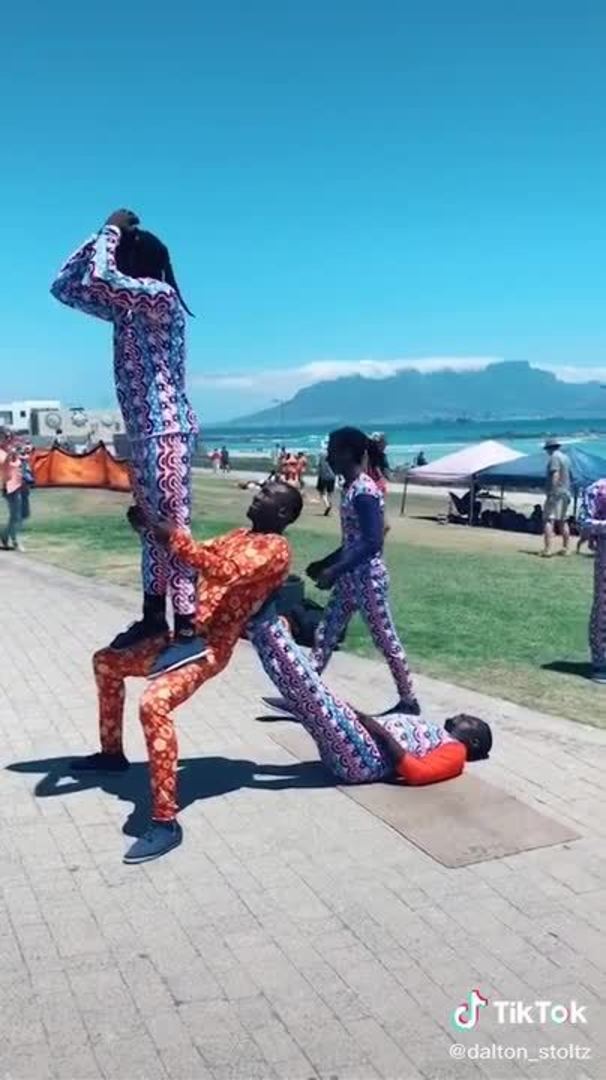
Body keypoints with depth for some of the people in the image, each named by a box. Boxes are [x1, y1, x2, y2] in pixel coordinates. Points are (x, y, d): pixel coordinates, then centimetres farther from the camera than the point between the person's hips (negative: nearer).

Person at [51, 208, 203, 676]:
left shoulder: (160, 295, -10)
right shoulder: (127, 307, 15)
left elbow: (97, 278, -26)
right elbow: (65, 286, 18)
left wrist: (113, 230, -8)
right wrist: (102, 235, 12)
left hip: (167, 429, -10)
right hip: (143, 431, 10)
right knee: (152, 527, 13)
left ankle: (190, 631, -10)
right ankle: (153, 618, 22)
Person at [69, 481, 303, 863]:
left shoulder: (276, 548, -13)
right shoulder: (240, 535, 18)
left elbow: (224, 570, -28)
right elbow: (198, 553, 20)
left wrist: (174, 537, -29)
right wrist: (152, 527, 4)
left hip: (210, 647, -10)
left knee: (154, 703, -34)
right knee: (107, 661, 23)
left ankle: (166, 823, -27)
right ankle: (112, 753, 39)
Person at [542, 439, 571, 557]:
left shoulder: (554, 457, -9)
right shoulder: (565, 457, 18)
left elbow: (555, 475, -19)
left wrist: (552, 492, -22)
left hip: (555, 493, -9)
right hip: (566, 493, 9)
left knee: (548, 520, -12)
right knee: (563, 521, 16)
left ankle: (548, 549, -21)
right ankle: (566, 548, 20)